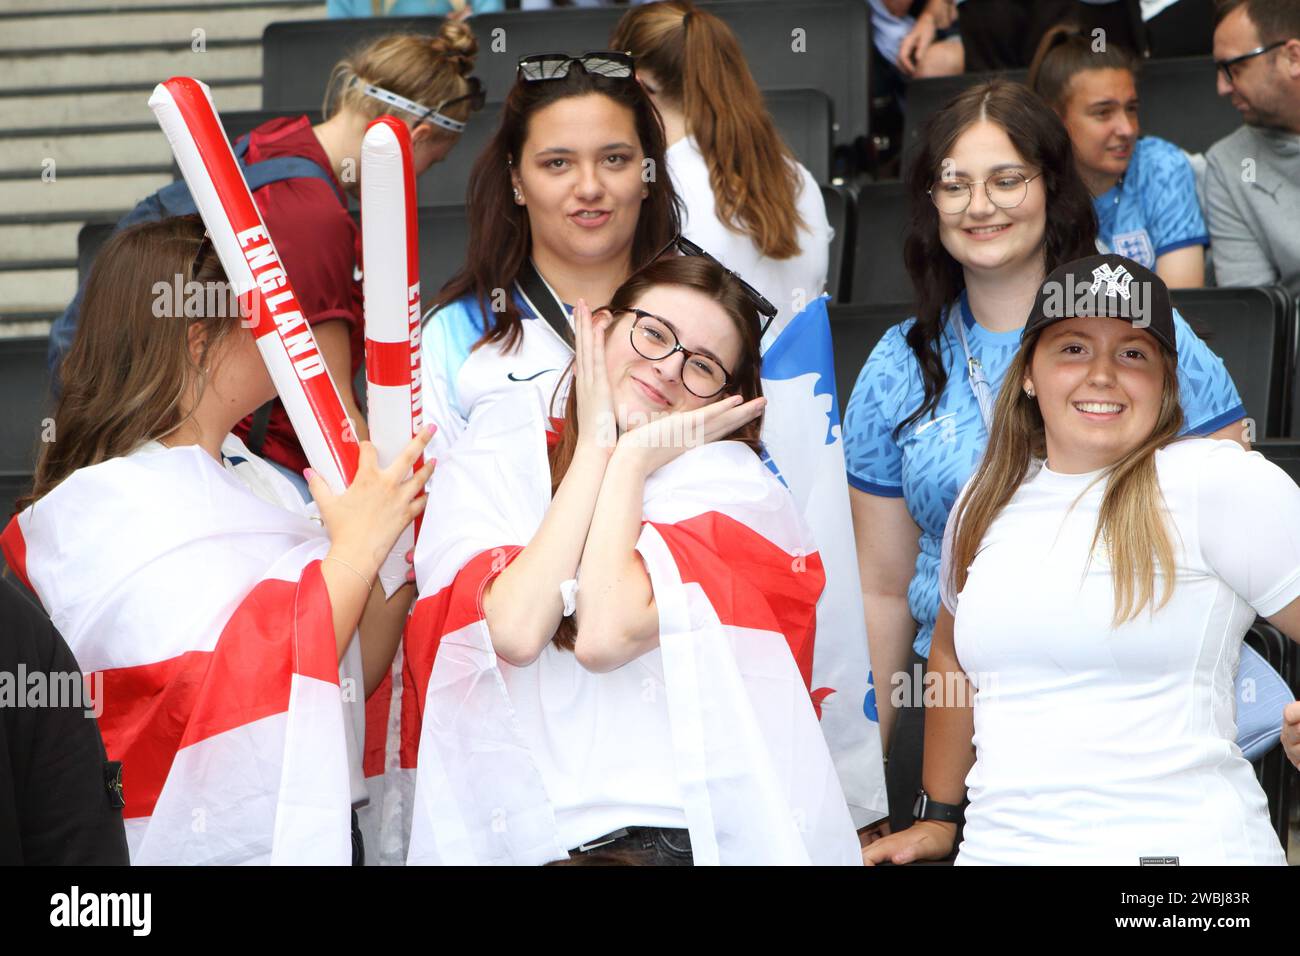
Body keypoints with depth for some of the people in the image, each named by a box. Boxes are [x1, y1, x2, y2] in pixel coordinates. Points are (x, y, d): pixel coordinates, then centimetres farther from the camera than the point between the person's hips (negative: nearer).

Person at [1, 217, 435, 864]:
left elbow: (349, 681, 10)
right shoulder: (104, 509, -14)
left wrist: (397, 556, -4)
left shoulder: (251, 478, 10)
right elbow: (240, 695, -24)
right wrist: (357, 548, -18)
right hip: (212, 846, -7)